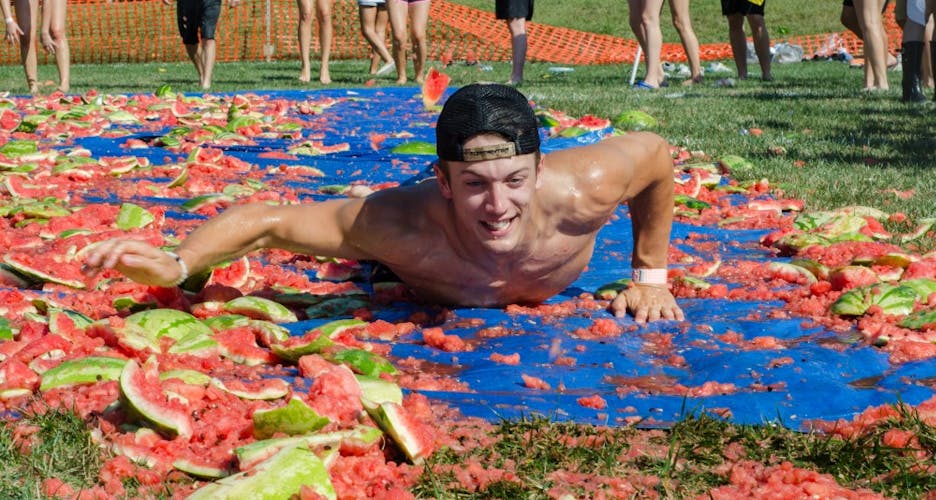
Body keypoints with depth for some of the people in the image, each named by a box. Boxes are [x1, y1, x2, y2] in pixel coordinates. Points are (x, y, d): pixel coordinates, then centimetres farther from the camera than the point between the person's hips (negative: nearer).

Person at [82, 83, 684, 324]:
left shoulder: (581, 191, -48)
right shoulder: (403, 224, -50)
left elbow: (655, 149, -26)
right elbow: (263, 220, -43)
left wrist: (651, 275, -19)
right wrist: (178, 263, -61)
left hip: (554, 282, 2)